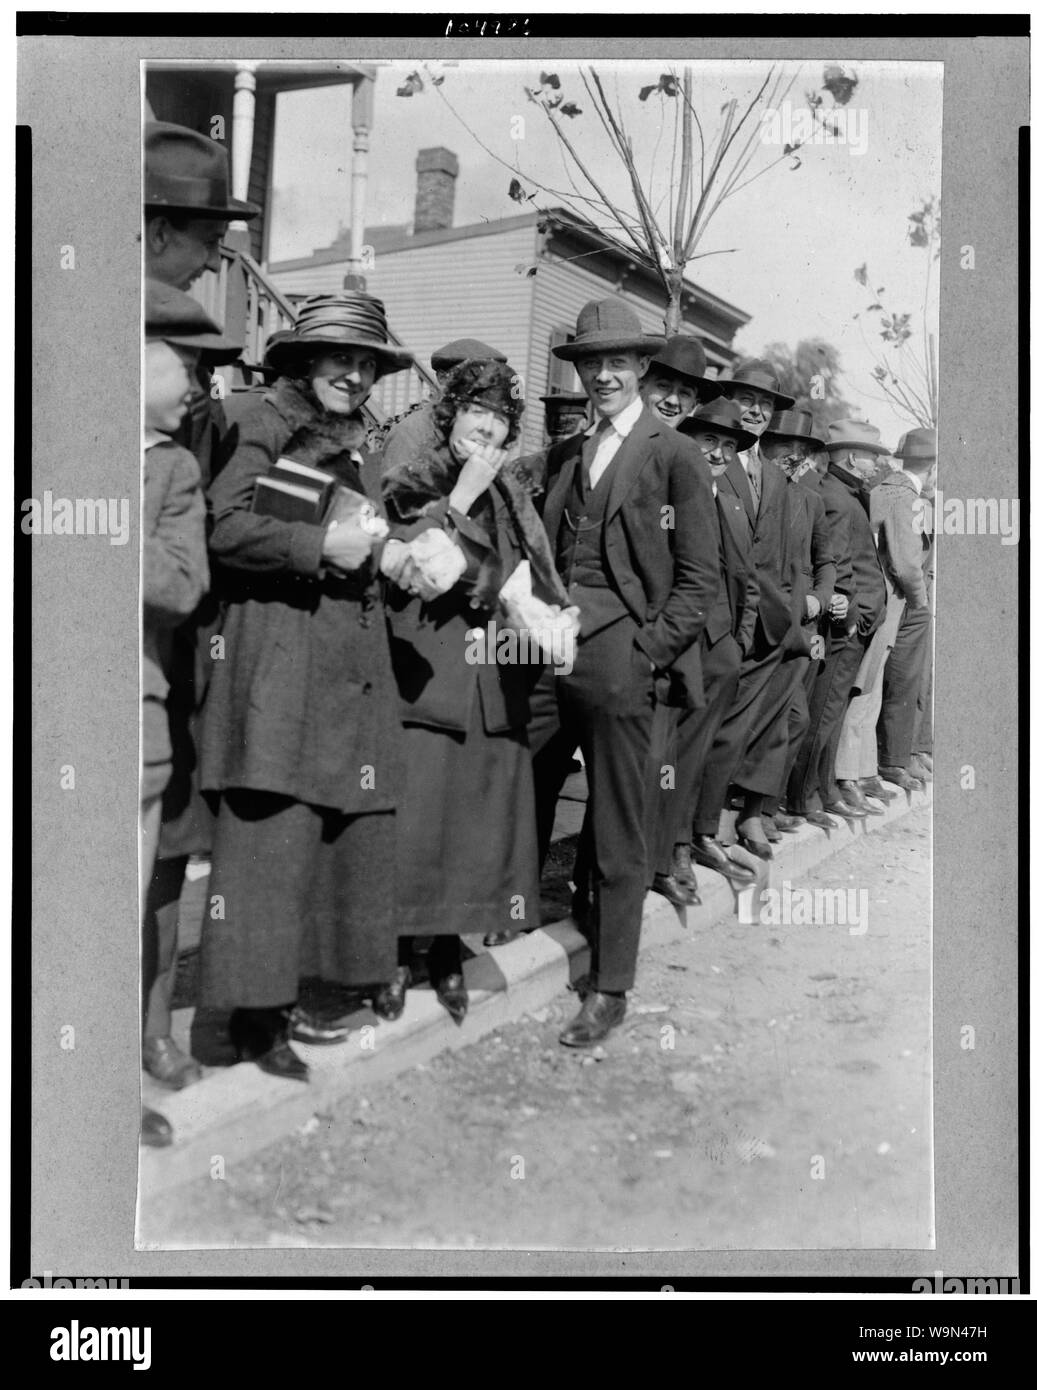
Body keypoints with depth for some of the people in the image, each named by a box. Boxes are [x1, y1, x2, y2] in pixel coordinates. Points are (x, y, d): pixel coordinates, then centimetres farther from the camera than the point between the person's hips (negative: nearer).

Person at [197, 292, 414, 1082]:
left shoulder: (356, 454, 22)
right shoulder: (270, 428, -2)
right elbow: (227, 527, -14)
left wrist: (374, 547, 11)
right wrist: (321, 544, -16)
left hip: (351, 670, 8)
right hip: (280, 658, -8)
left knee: (347, 833, 7)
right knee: (272, 835, -7)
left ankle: (282, 995, 19)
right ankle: (253, 1014, 3)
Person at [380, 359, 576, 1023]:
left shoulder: (511, 494, 15)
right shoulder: (408, 481, 2)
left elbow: (530, 579, 14)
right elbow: (401, 563, -13)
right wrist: (461, 499, -12)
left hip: (494, 674, 4)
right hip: (424, 669, -4)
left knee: (477, 809, 3)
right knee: (414, 809, -7)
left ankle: (449, 949, 15)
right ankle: (398, 945, 7)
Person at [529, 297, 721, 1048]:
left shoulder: (676, 456, 0)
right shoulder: (563, 454, 17)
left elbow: (700, 578, -4)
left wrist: (646, 653, -12)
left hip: (620, 662, -5)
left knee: (616, 835, 3)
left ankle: (609, 990, 15)